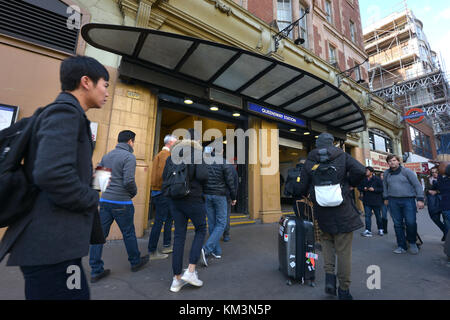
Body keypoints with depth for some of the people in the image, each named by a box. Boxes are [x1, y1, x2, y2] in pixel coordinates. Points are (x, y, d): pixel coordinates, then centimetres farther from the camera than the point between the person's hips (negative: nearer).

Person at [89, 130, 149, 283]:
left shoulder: (106, 156, 10)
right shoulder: (129, 157, -14)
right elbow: (128, 181, -21)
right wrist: (134, 192, -2)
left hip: (104, 200, 7)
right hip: (121, 202, -6)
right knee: (128, 233, 10)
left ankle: (96, 271, 19)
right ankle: (135, 262, 28)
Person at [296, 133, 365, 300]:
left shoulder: (309, 162, 1)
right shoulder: (343, 156, 1)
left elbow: (302, 188, -1)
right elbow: (359, 170, -14)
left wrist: (302, 195, 21)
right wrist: (349, 183, 5)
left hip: (322, 211, 1)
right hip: (343, 210, -1)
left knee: (326, 239, 26)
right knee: (344, 249, 10)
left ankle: (329, 274, 13)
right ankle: (344, 290, 23)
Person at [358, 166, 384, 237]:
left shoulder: (377, 179, -7)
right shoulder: (363, 179, 3)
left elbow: (382, 189, -9)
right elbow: (359, 187, 10)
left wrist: (374, 189, -22)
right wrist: (363, 188, -9)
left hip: (376, 201, -2)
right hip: (367, 201, 2)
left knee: (378, 215, 13)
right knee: (367, 216, 0)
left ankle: (380, 229, 30)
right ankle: (368, 231, 2)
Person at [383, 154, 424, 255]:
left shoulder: (406, 171, -1)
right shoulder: (386, 173, 9)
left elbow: (417, 185, -2)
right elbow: (385, 186, 21)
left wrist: (420, 199, -7)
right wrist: (386, 198, 20)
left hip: (408, 200, -2)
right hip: (393, 201, 3)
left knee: (411, 223, -7)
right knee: (398, 224, 5)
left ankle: (412, 243, 20)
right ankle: (401, 246, 15)